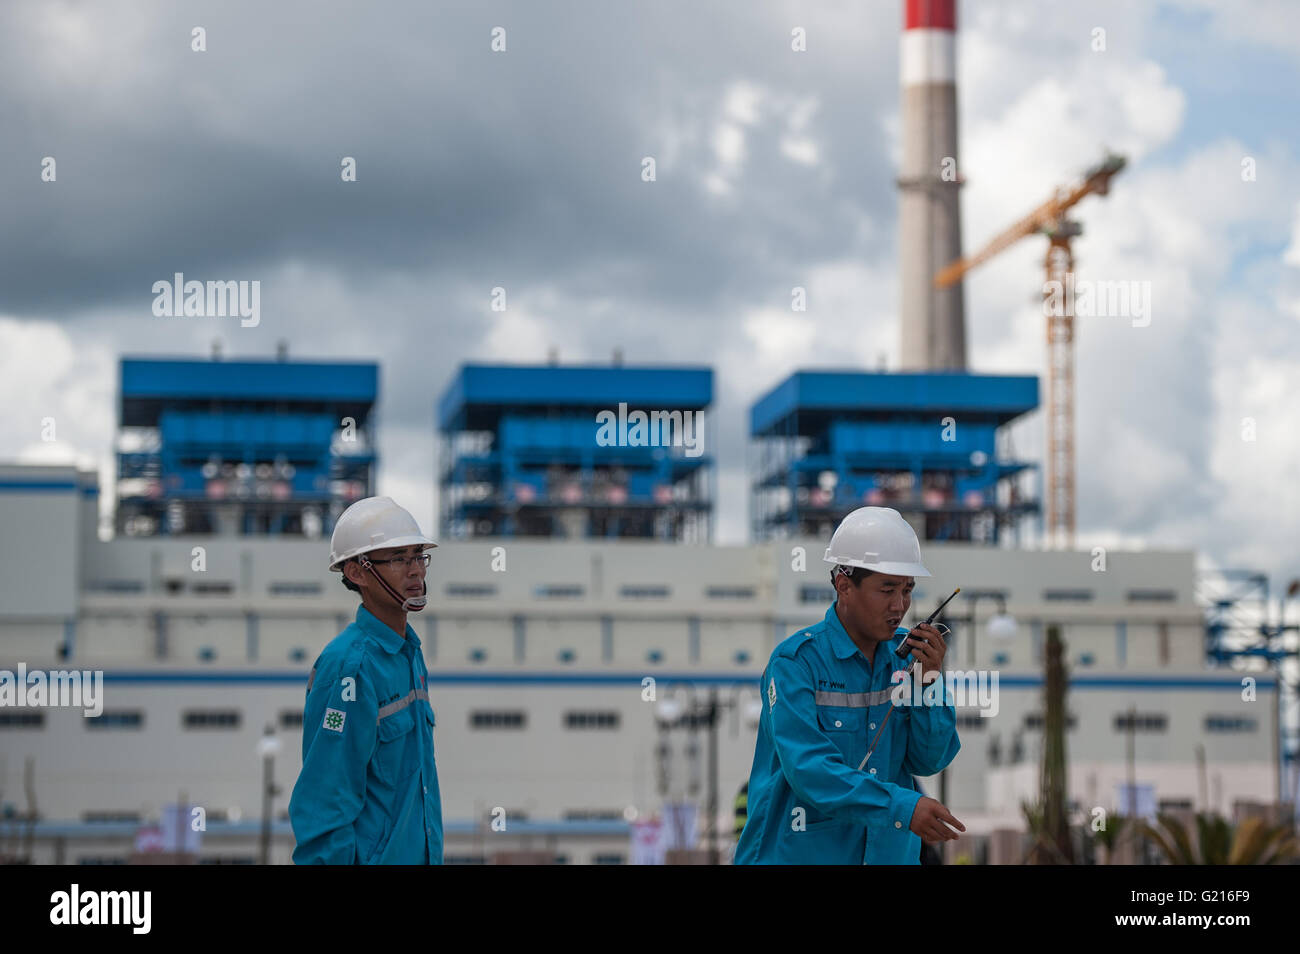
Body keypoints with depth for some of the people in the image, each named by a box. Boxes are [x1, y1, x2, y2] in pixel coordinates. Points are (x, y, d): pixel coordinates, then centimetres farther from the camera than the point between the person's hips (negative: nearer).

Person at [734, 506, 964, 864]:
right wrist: (902, 807, -31)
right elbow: (808, 769, -23)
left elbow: (928, 761, 2)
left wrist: (930, 679, -11)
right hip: (802, 852, -4)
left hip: (889, 849, 4)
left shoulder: (906, 653, 2)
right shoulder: (795, 660, -13)